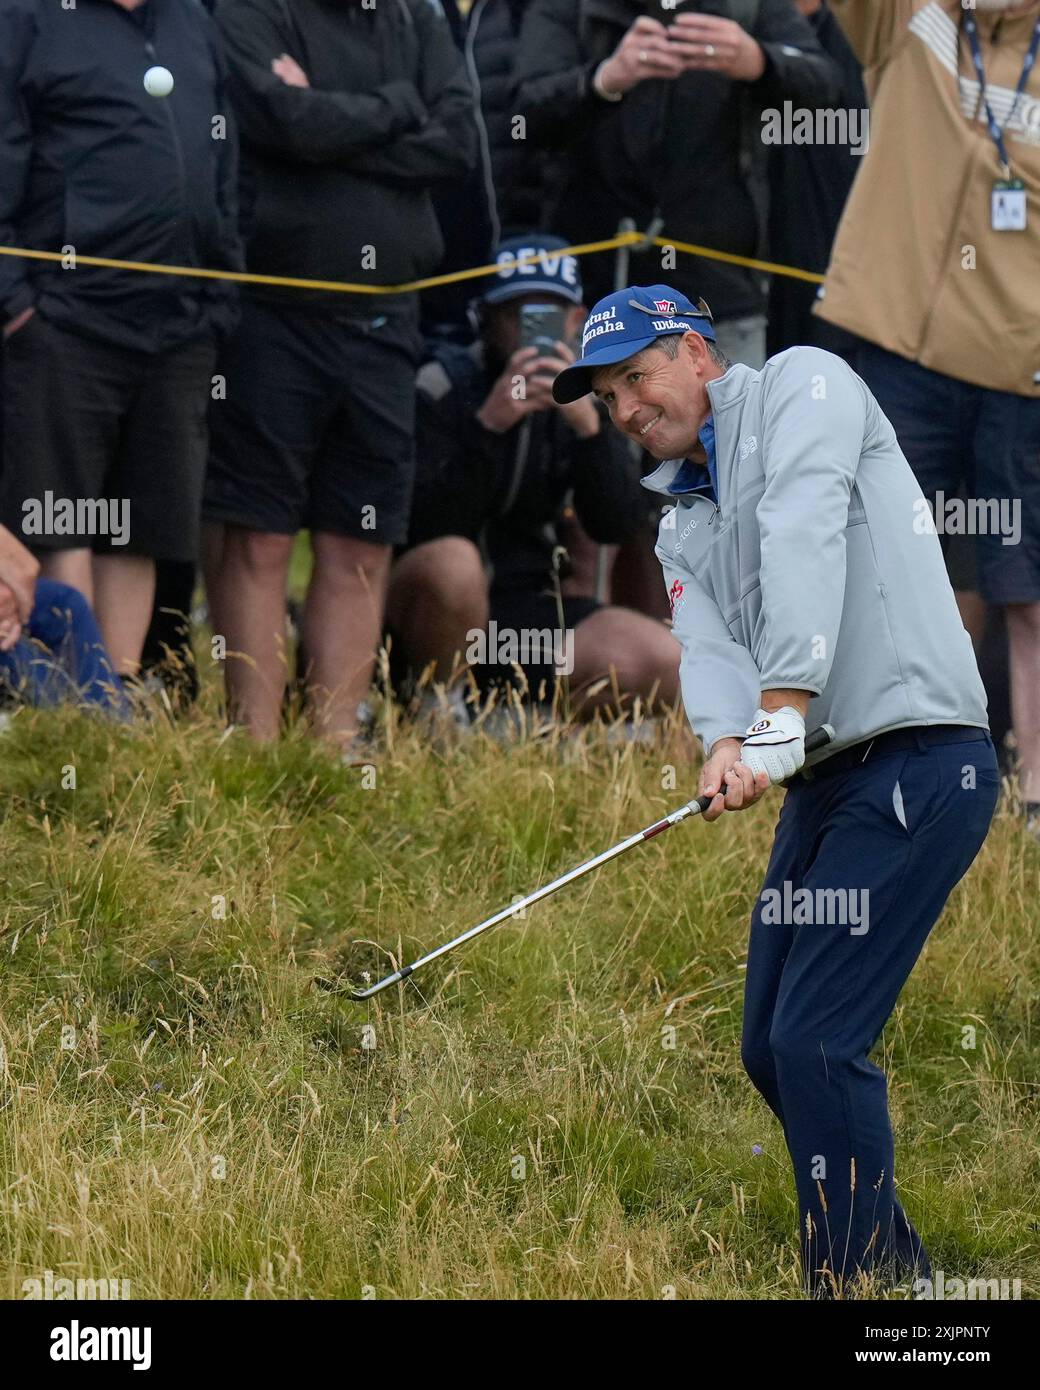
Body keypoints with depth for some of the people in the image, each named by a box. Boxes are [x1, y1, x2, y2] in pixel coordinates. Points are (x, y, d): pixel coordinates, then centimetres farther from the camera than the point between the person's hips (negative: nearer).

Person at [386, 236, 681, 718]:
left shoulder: (580, 399, 6)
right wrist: (487, 425, -31)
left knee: (665, 667, -16)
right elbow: (427, 525, -21)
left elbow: (614, 524, -7)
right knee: (451, 564, -40)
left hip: (525, 611, 5)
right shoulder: (441, 387, -9)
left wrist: (588, 425, -22)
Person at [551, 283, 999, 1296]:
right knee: (772, 1051, 9)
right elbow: (709, 644, 4)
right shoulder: (683, 525, 22)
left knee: (817, 1041, -15)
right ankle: (895, 1268, 20)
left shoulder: (802, 386, 0)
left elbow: (805, 539, -15)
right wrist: (727, 743, -19)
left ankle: (856, 1288, -10)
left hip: (916, 763, -9)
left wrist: (784, 708, -25)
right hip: (823, 783, 9)